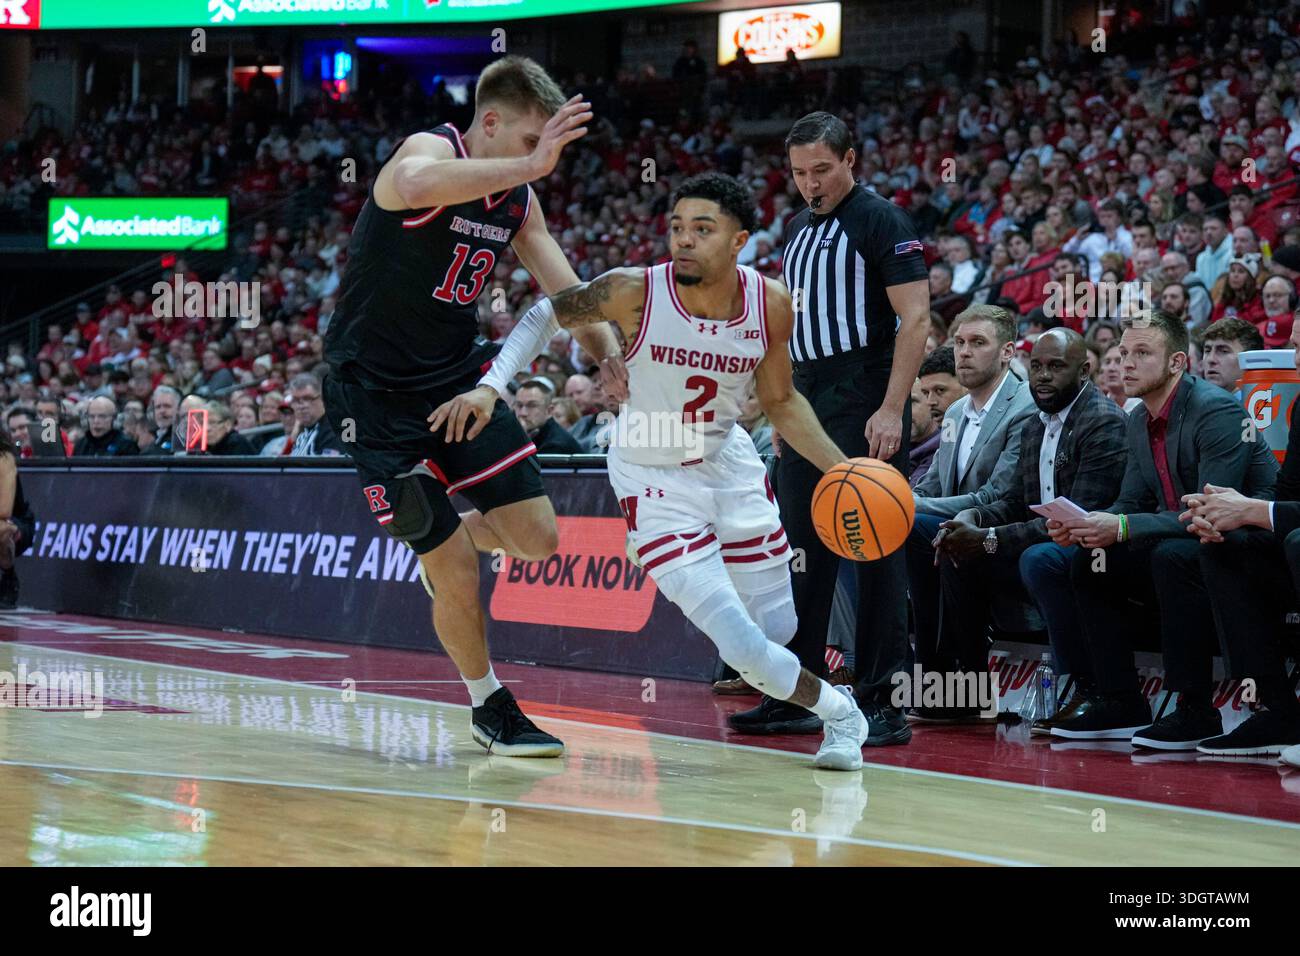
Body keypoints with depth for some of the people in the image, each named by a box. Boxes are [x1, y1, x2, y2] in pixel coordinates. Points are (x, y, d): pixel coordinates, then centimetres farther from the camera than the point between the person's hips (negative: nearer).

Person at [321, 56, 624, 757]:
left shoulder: (517, 199, 4)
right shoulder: (428, 150, -19)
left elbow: (567, 293, 7)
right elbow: (413, 184, -45)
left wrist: (613, 360, -12)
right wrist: (530, 165, -50)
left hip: (458, 376, 7)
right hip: (376, 392, -7)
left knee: (537, 539, -3)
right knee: (457, 577, -7)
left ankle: (462, 534, 30)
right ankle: (488, 706, 16)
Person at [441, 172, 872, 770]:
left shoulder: (771, 305, -14)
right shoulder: (636, 293, -25)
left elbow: (780, 401, 2)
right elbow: (545, 316, -9)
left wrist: (843, 469, -8)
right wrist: (490, 385, -22)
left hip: (728, 460, 3)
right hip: (655, 479, -3)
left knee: (778, 630, 10)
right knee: (743, 648, -12)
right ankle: (836, 711, 16)